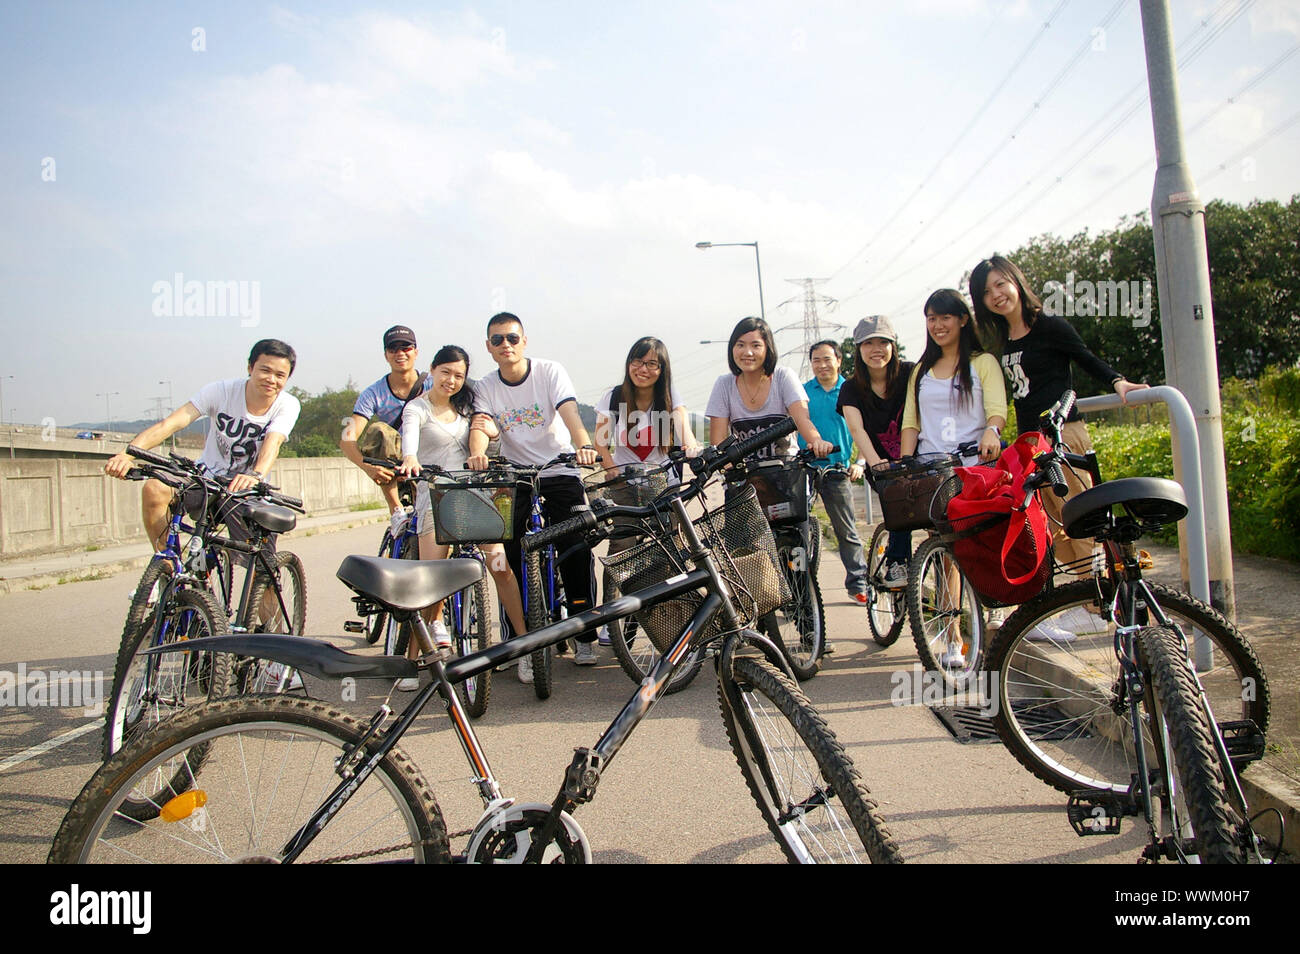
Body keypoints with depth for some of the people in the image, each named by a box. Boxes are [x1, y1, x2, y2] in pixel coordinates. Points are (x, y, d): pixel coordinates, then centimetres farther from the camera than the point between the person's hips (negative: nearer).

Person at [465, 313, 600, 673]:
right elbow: (480, 425, -14)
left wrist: (584, 445, -42)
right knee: (515, 557, -5)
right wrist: (477, 453, -38)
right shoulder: (485, 387, 1)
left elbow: (569, 411, -22)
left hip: (561, 473, -2)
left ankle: (585, 637, 10)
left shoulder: (550, 371, -7)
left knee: (577, 553, -7)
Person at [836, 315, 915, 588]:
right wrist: (874, 462, -36)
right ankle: (896, 563, -12)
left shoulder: (910, 374, -6)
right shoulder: (851, 389, -4)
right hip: (883, 465, 0)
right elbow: (856, 429, -18)